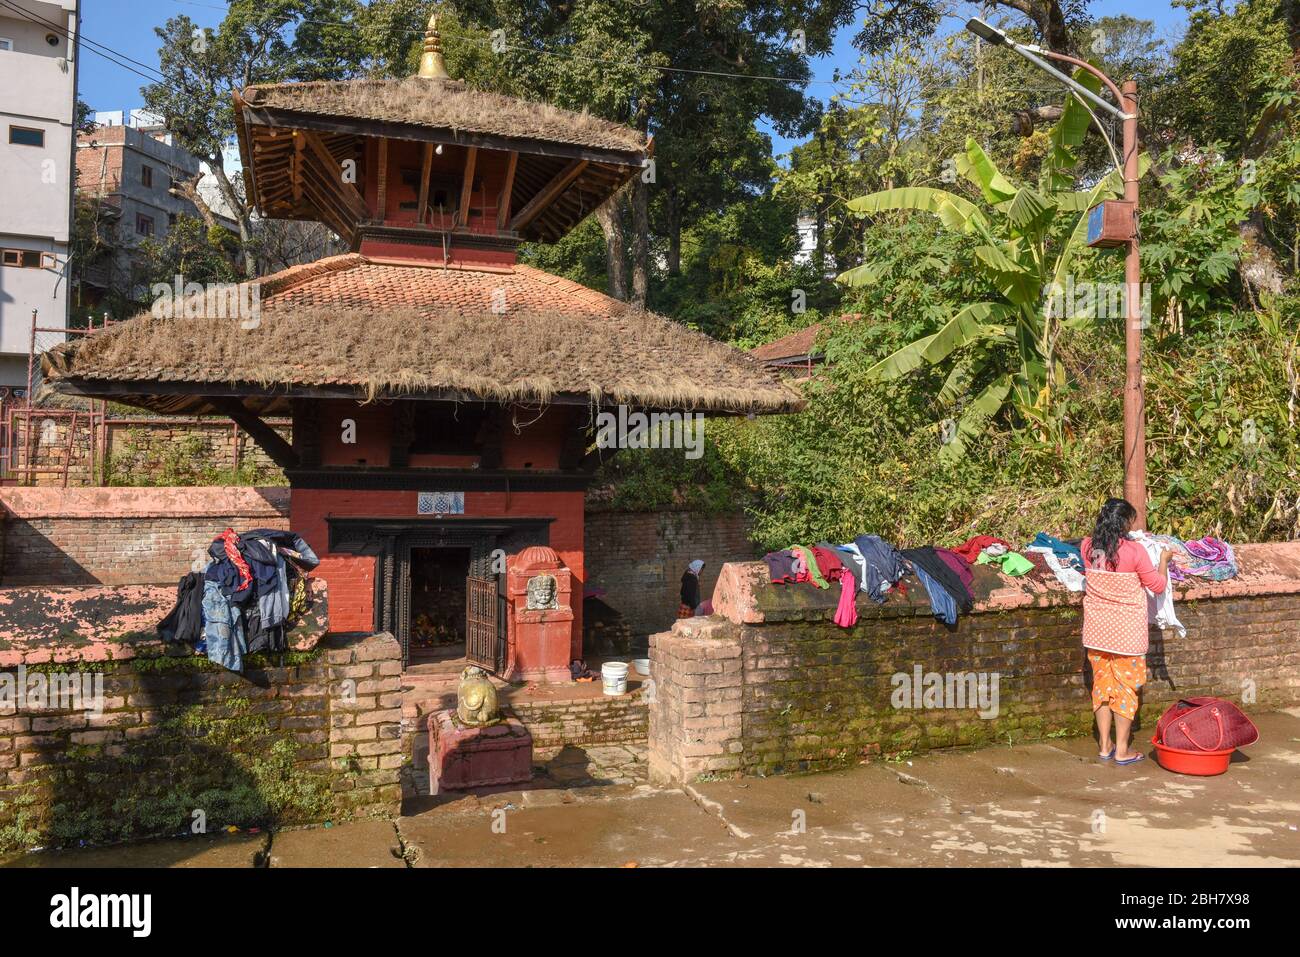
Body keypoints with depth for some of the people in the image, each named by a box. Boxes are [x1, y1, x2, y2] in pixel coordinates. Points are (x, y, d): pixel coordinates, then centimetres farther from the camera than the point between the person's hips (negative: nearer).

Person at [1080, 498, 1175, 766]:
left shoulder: (1088, 547, -5)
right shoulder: (1134, 551, -17)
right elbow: (1158, 585, -5)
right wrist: (1164, 559, 10)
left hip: (1097, 630, 4)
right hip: (1126, 632, -4)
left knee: (1102, 683, 14)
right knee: (1126, 686, 8)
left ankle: (1104, 746, 21)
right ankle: (1122, 750, 14)